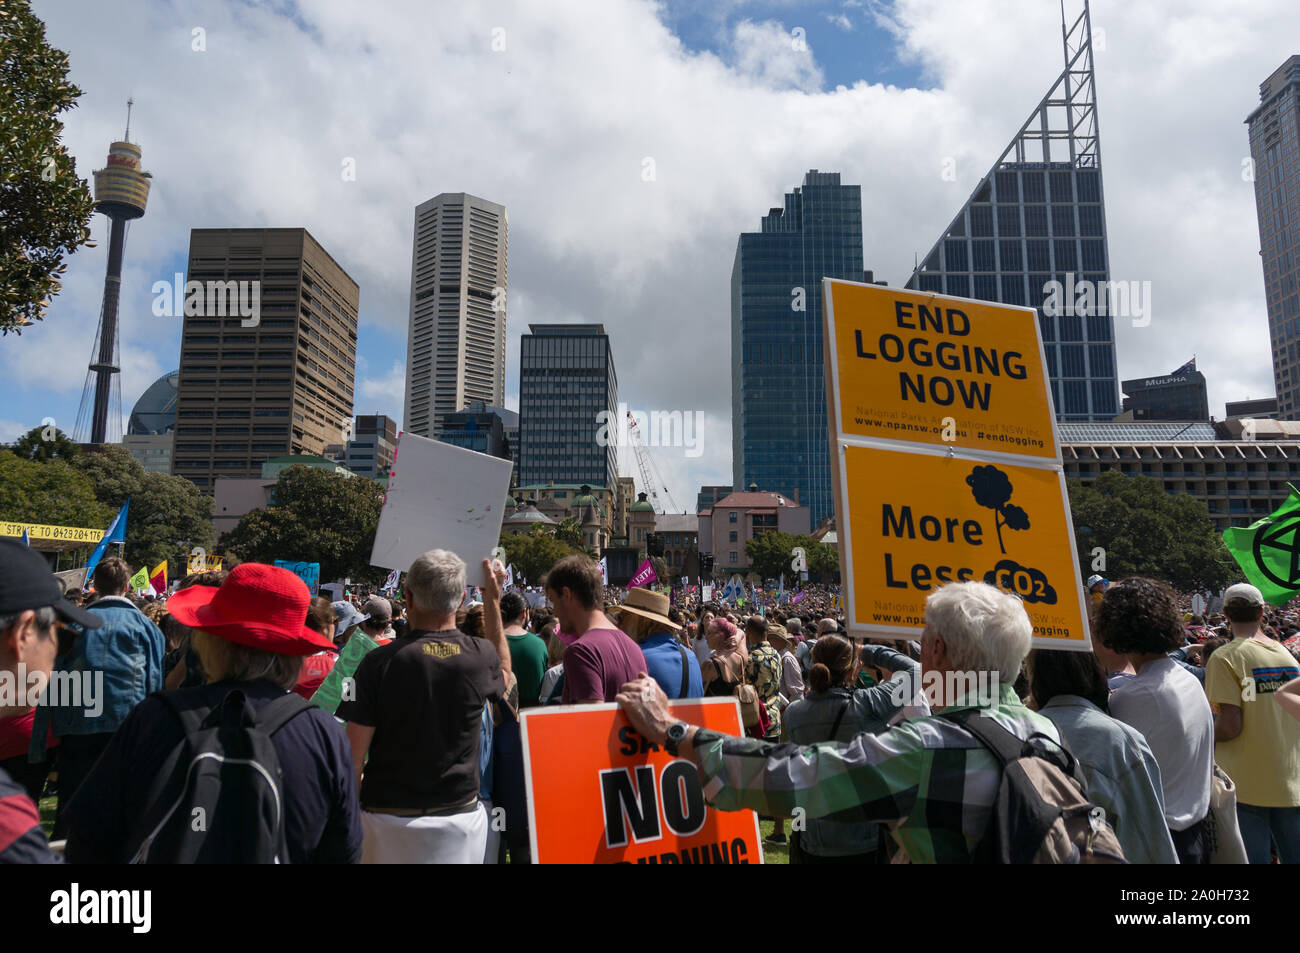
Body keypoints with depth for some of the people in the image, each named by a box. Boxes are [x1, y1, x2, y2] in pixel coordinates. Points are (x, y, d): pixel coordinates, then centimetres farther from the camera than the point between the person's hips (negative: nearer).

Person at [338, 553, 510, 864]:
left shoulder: (379, 661, -15)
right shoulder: (481, 655, -10)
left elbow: (354, 754, -12)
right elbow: (504, 673, 17)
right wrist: (493, 603, 16)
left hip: (390, 817, -1)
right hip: (462, 817, 2)